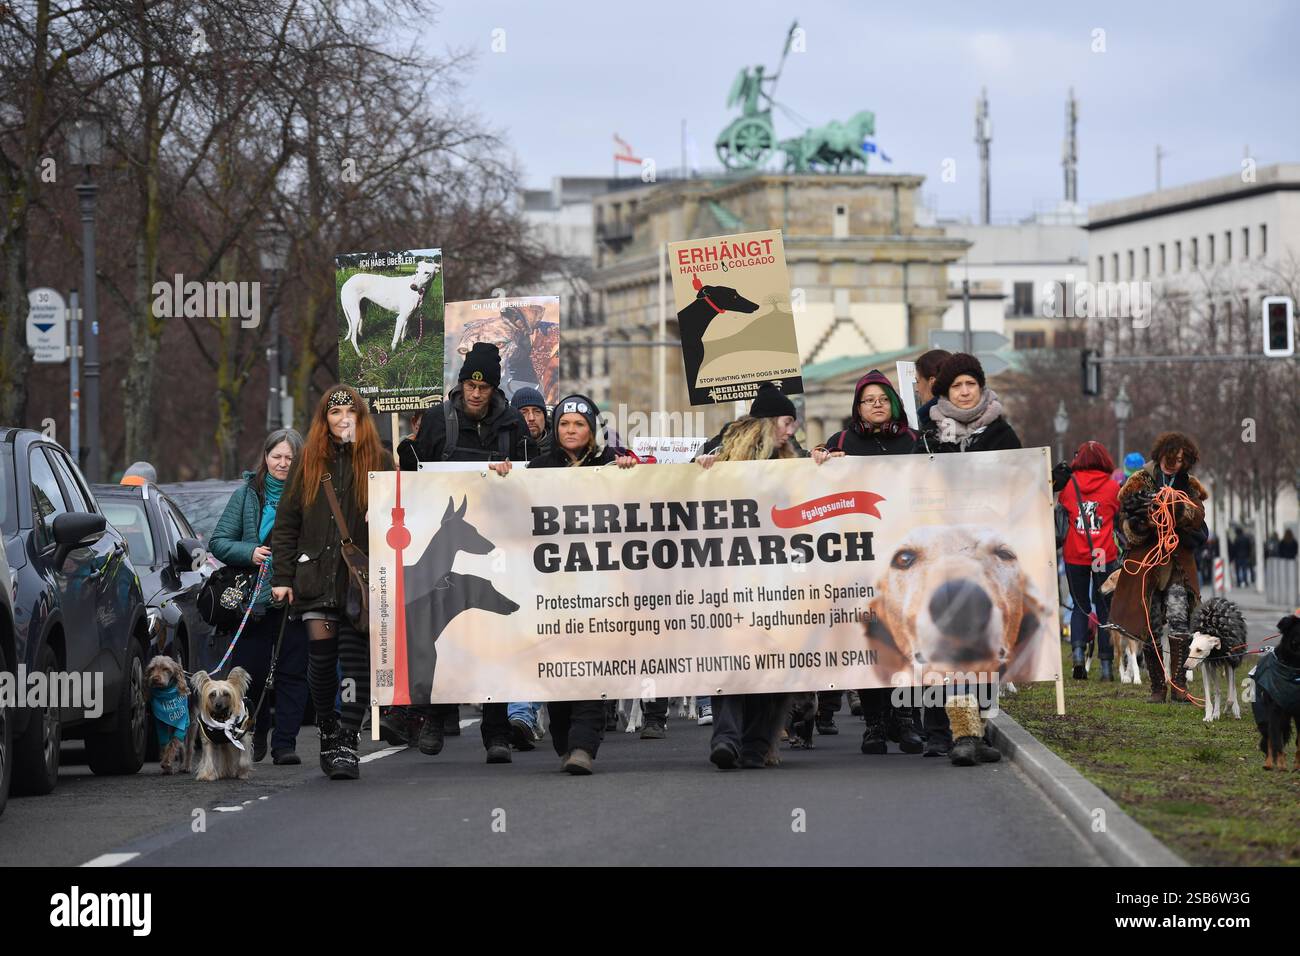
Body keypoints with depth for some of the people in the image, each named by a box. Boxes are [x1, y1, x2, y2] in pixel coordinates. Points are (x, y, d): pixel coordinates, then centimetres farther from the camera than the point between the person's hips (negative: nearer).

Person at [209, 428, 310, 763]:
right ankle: (255, 740, 23)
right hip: (254, 598, 1)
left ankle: (285, 744, 4)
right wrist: (249, 553, -10)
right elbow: (218, 541, 6)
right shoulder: (247, 494, 6)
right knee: (250, 672, 3)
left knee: (292, 673, -1)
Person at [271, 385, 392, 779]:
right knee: (321, 658, 1)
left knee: (356, 659, -6)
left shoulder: (379, 461, 7)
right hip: (316, 577, 1)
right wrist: (282, 577, 3)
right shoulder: (307, 462, 10)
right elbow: (286, 523, 10)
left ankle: (348, 743, -4)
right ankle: (328, 732, 18)